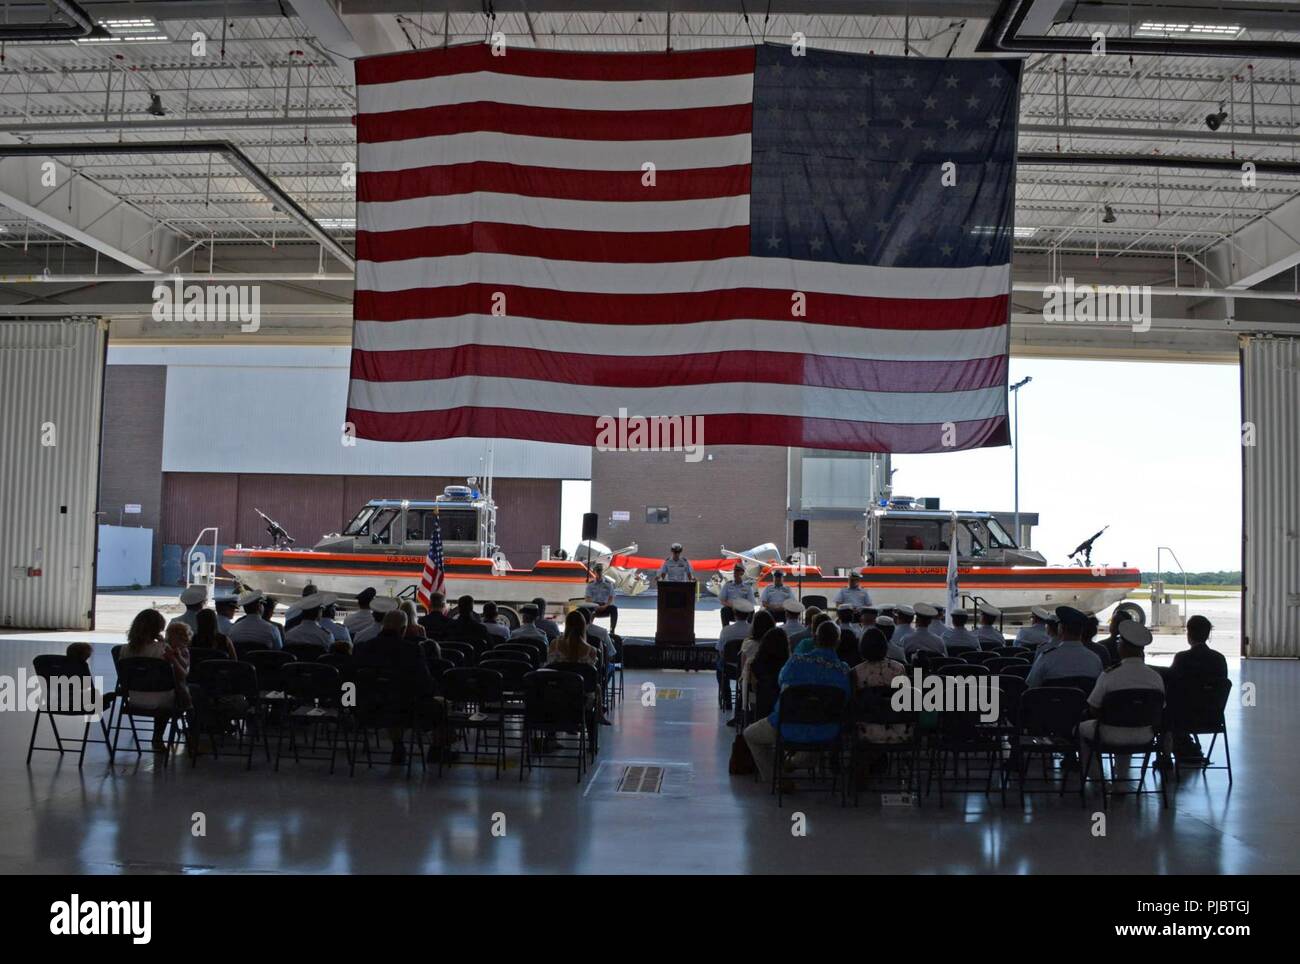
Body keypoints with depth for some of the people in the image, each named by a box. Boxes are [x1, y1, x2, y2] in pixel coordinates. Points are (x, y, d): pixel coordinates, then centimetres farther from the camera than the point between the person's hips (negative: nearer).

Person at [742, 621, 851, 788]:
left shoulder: (796, 660, -14)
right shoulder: (843, 670, -13)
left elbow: (782, 682, 5)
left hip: (790, 730, -3)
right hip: (826, 735, 3)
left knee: (750, 734, 25)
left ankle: (774, 779, 21)